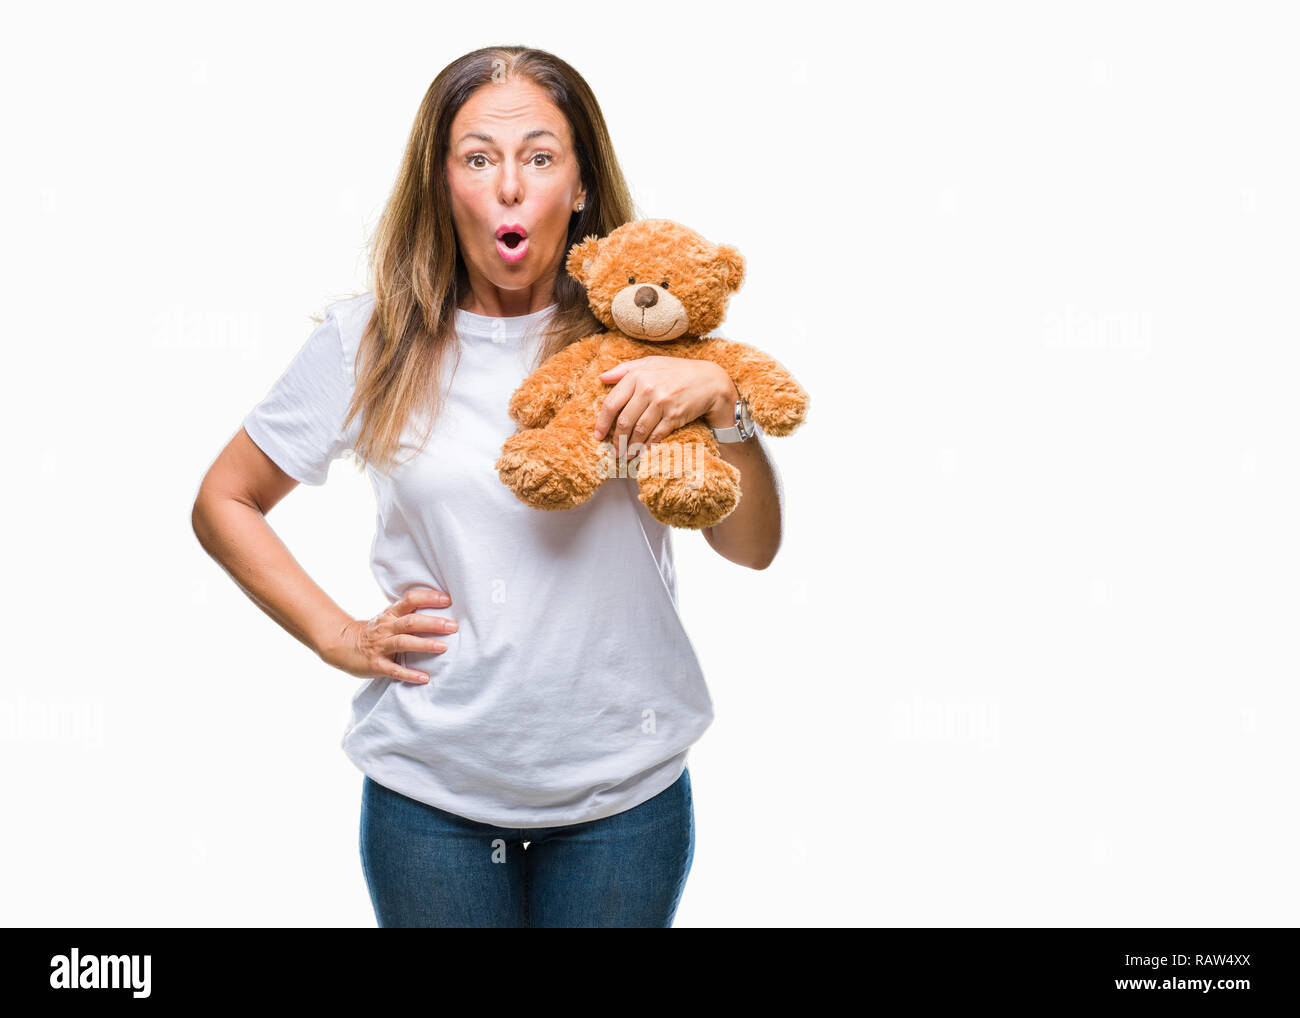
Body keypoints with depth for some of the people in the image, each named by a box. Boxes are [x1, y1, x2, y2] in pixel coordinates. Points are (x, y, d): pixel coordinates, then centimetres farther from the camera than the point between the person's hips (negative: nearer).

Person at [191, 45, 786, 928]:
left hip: (624, 792, 1)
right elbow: (223, 503, 7)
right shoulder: (370, 341, -4)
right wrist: (338, 636, -2)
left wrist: (721, 399, -22)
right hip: (430, 791, 0)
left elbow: (753, 548, -6)